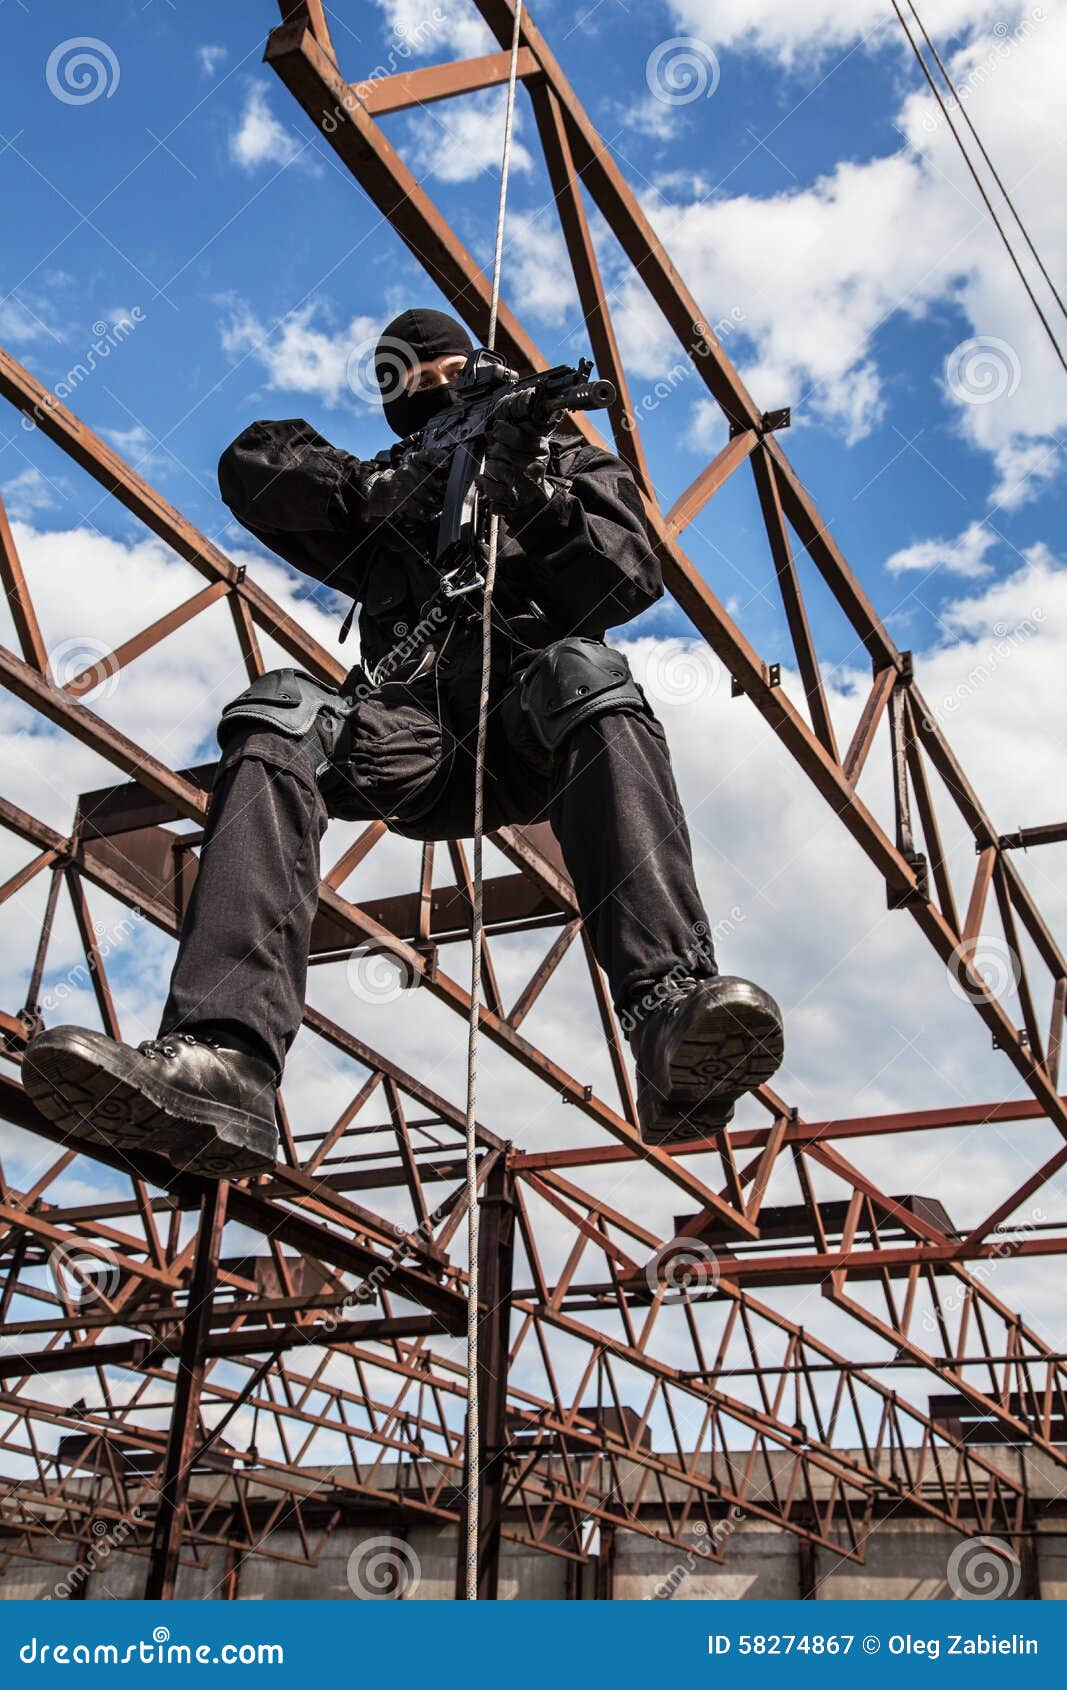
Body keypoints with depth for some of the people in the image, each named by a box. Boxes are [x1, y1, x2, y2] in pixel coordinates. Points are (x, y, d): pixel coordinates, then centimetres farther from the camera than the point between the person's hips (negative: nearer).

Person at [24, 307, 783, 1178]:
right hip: (409, 731, 2)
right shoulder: (394, 488, 33)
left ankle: (672, 1011, -55)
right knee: (277, 713, -28)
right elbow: (254, 462, 17)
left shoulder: (571, 460, 28)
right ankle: (226, 1057, -47)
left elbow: (629, 582, 8)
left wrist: (545, 509, -11)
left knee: (586, 674, -36)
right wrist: (369, 489, 0)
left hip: (535, 719, -1)